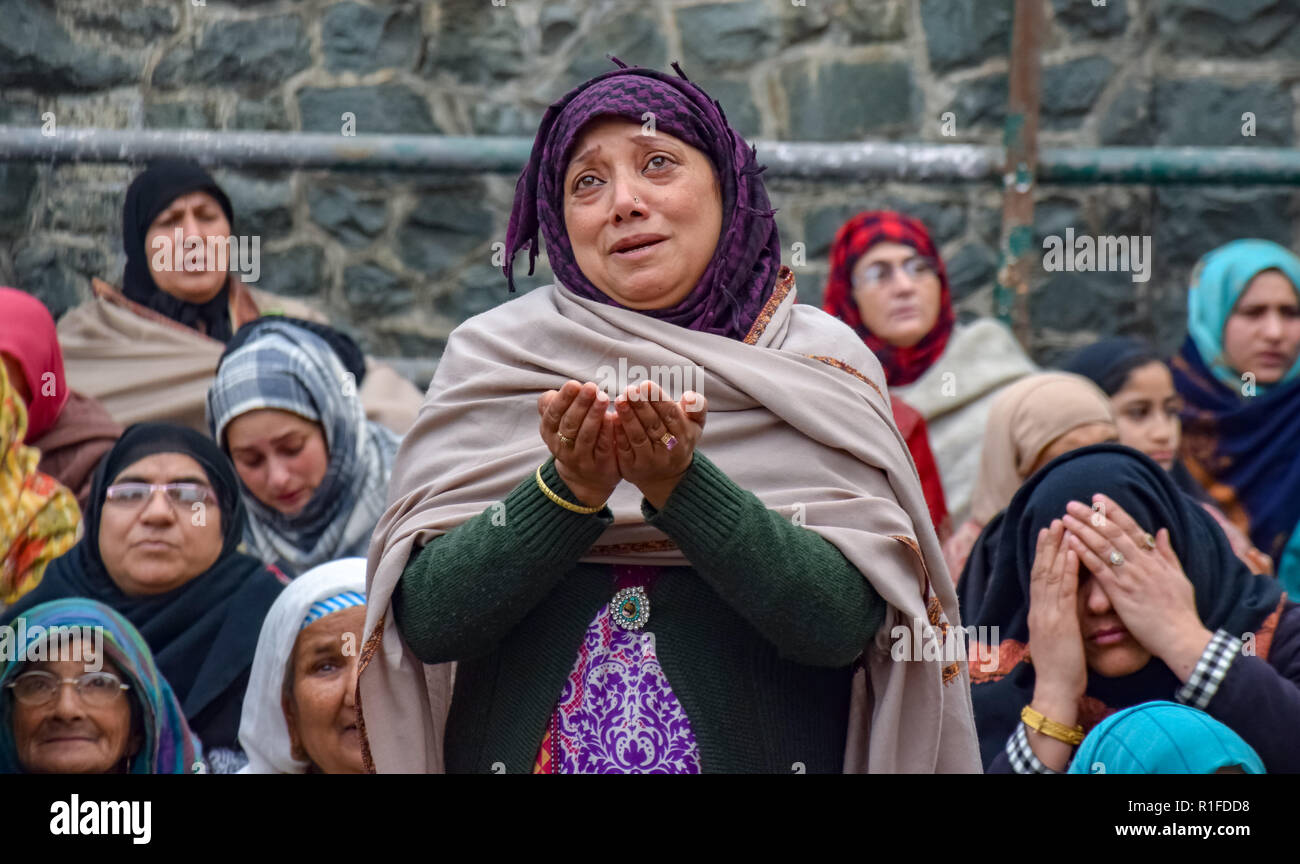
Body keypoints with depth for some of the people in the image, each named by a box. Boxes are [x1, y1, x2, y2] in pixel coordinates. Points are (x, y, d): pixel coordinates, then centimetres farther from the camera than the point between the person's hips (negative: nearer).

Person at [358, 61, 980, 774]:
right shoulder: (491, 354, -3)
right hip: (520, 751, 0)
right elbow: (425, 620, -11)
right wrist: (568, 490, -23)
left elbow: (844, 625, -15)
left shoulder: (820, 360, -4)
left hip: (762, 751, 0)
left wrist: (681, 486, -25)